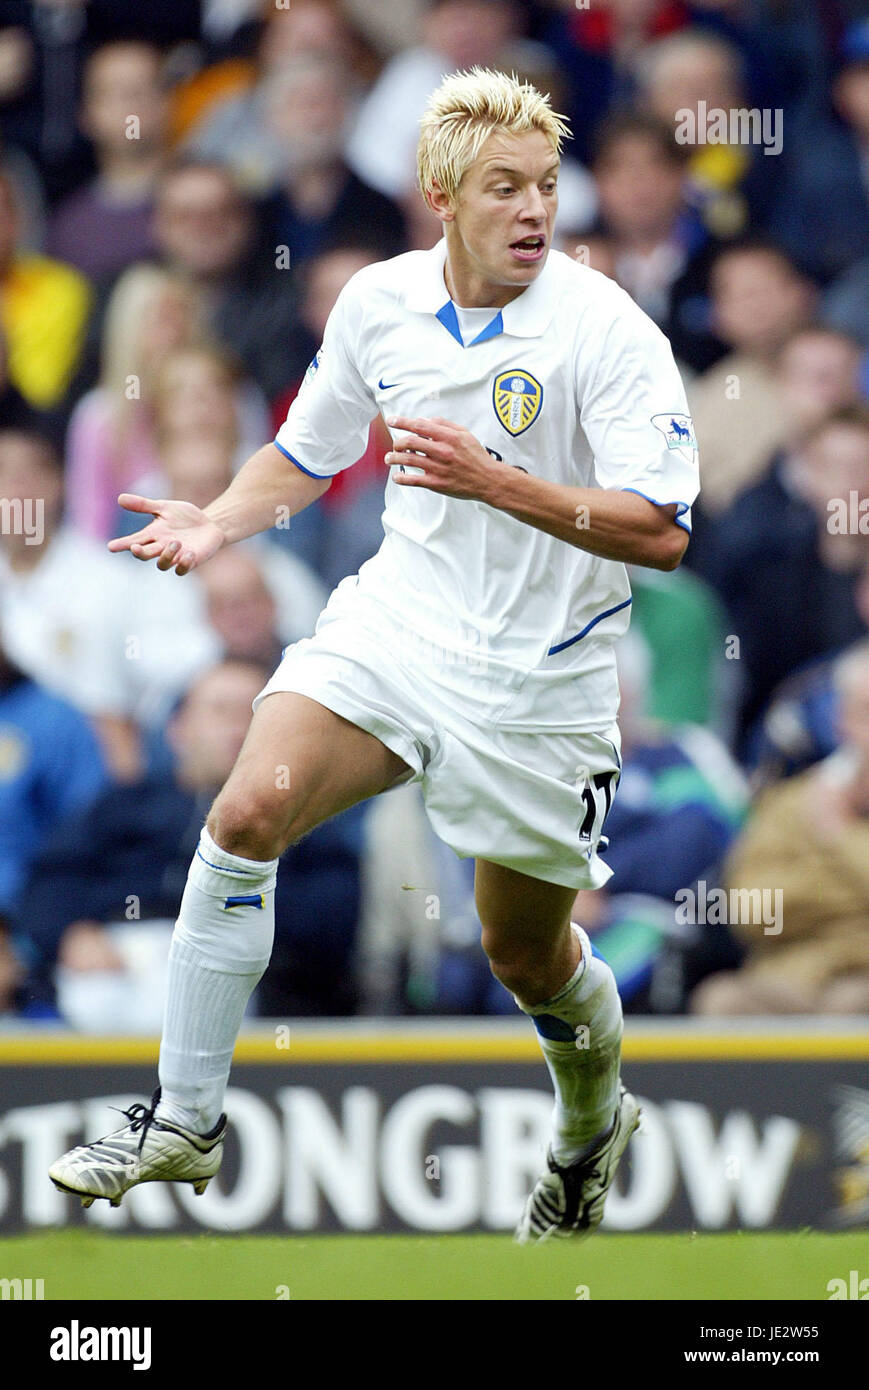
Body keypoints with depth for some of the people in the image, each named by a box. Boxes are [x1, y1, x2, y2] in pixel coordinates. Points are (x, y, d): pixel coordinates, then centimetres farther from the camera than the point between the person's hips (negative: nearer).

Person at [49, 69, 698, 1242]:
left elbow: (659, 531, -24)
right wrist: (219, 522, -2)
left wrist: (496, 482, -32)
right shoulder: (378, 304, -2)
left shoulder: (607, 331, -18)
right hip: (399, 619, 3)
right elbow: (311, 450, 17)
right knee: (249, 811, -21)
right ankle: (185, 1120, -12)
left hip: (539, 669, -3)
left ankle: (593, 1121, 44)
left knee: (525, 951, 10)